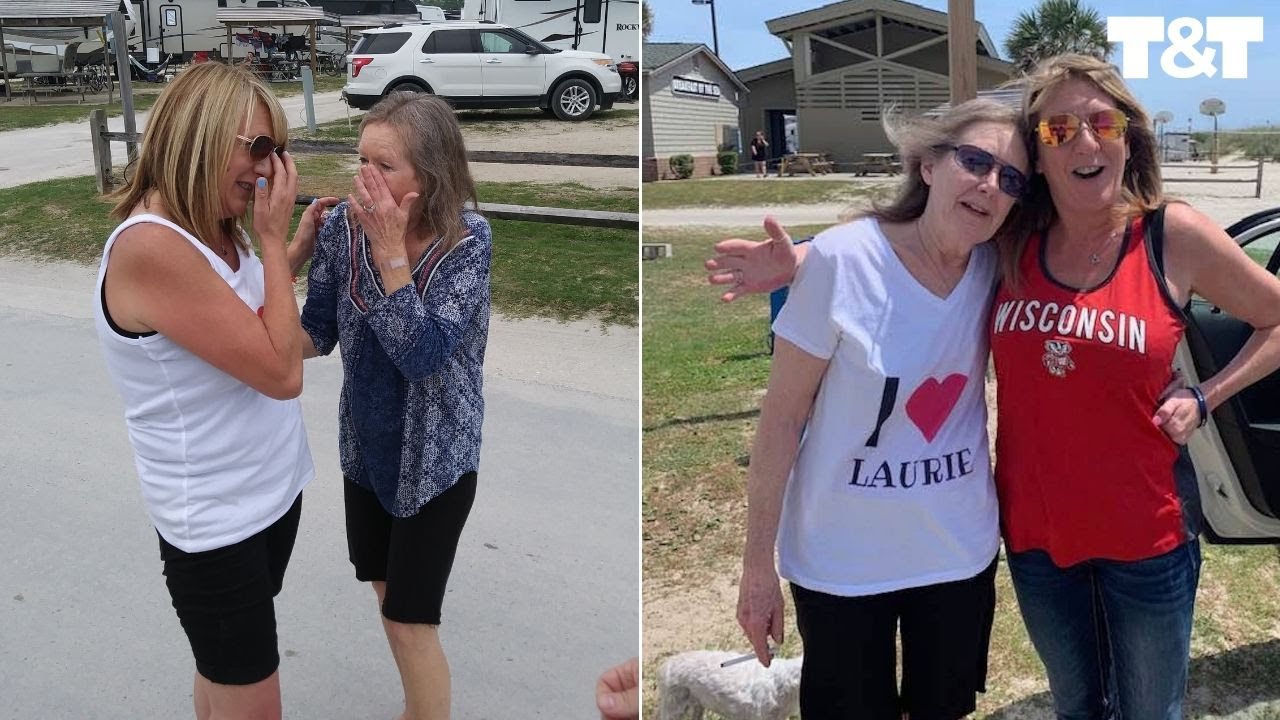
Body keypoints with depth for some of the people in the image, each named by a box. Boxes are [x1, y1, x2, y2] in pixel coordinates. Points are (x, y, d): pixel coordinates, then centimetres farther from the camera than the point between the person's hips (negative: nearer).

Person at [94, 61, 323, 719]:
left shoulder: (220, 229, 0)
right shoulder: (150, 248, -26)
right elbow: (281, 372, -26)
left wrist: (300, 241, 3)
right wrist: (272, 236, -20)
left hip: (272, 488, 8)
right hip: (216, 518, -8)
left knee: (226, 667, 26)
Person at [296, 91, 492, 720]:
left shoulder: (468, 241, -21)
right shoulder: (342, 226, -9)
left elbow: (423, 355, -30)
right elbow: (316, 333, -2)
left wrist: (390, 251, -31)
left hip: (436, 456, -5)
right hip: (366, 446, 5)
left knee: (409, 620, 2)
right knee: (388, 595, 22)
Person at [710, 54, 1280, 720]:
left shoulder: (1173, 235, -11)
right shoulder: (1009, 244, -5)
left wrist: (1203, 398, -9)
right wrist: (803, 266, -11)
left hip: (1144, 532, -2)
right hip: (1035, 527, 2)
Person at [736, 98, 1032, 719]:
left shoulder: (995, 269, -5)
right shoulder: (842, 259, -19)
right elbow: (782, 416, -15)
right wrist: (757, 564, -12)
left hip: (961, 553, 4)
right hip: (841, 562, -4)